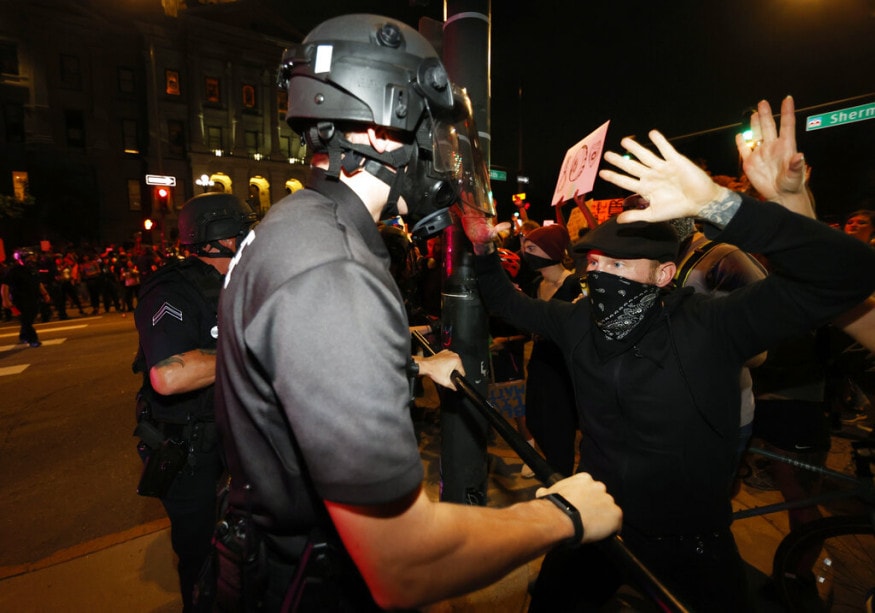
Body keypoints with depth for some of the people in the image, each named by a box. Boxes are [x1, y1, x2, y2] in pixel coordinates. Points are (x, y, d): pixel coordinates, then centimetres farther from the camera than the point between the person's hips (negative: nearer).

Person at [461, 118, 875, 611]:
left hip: (690, 547, -4)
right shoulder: (578, 322, -8)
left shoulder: (712, 328, -22)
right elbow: (510, 304, 8)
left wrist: (717, 204, -44)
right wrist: (484, 251, -7)